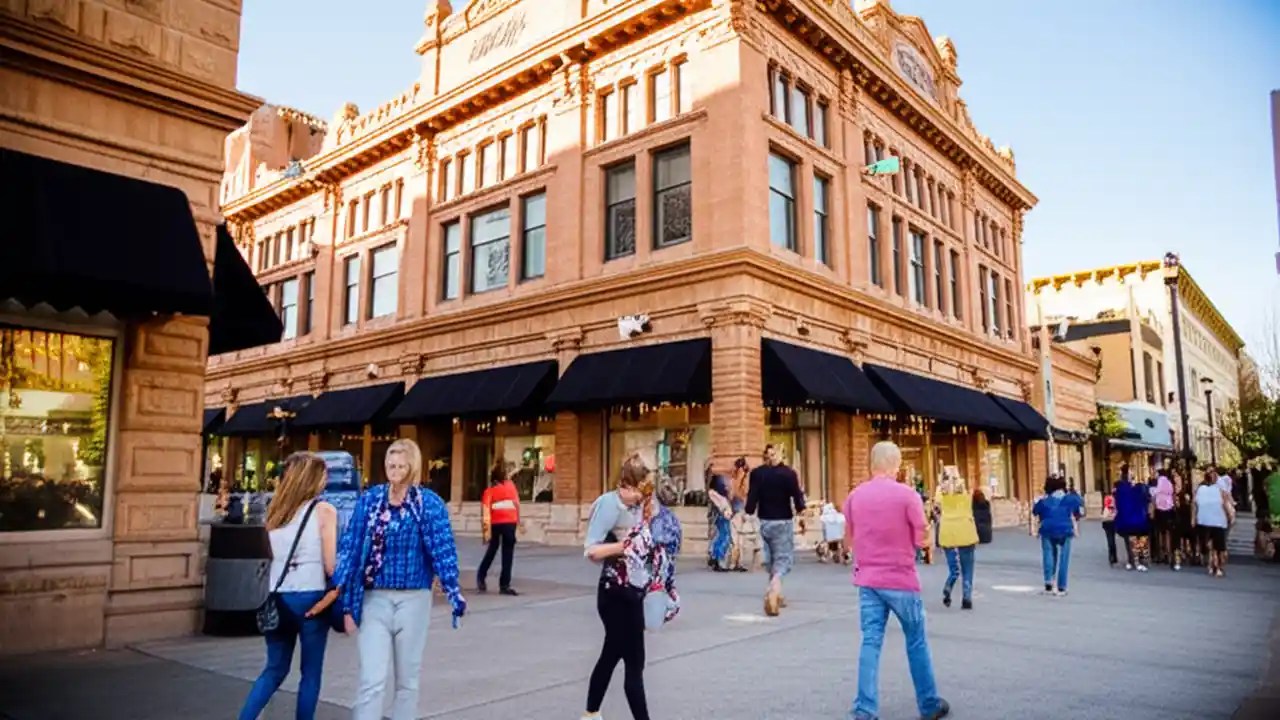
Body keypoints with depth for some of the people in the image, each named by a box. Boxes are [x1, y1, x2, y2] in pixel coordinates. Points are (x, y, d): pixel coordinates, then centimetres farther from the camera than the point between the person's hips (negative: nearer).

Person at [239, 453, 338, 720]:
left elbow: (273, 556, 6)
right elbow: (330, 565, -9)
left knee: (275, 669, 18)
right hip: (310, 597, -5)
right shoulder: (324, 511, -6)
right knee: (311, 673, 9)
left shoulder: (276, 510, 9)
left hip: (278, 597, 5)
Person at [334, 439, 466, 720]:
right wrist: (346, 602, 0)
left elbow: (443, 549, -9)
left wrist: (454, 593, -18)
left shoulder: (430, 504, -5)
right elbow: (350, 548, 2)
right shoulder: (369, 500, 0)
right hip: (374, 600, 1)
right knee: (371, 680, -2)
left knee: (407, 679, 12)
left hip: (413, 600, 0)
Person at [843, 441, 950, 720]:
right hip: (900, 580, -3)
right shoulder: (907, 494, -11)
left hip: (867, 580, 3)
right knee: (916, 642, 13)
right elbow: (923, 540, -7)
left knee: (871, 642, 4)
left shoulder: (855, 496, 2)